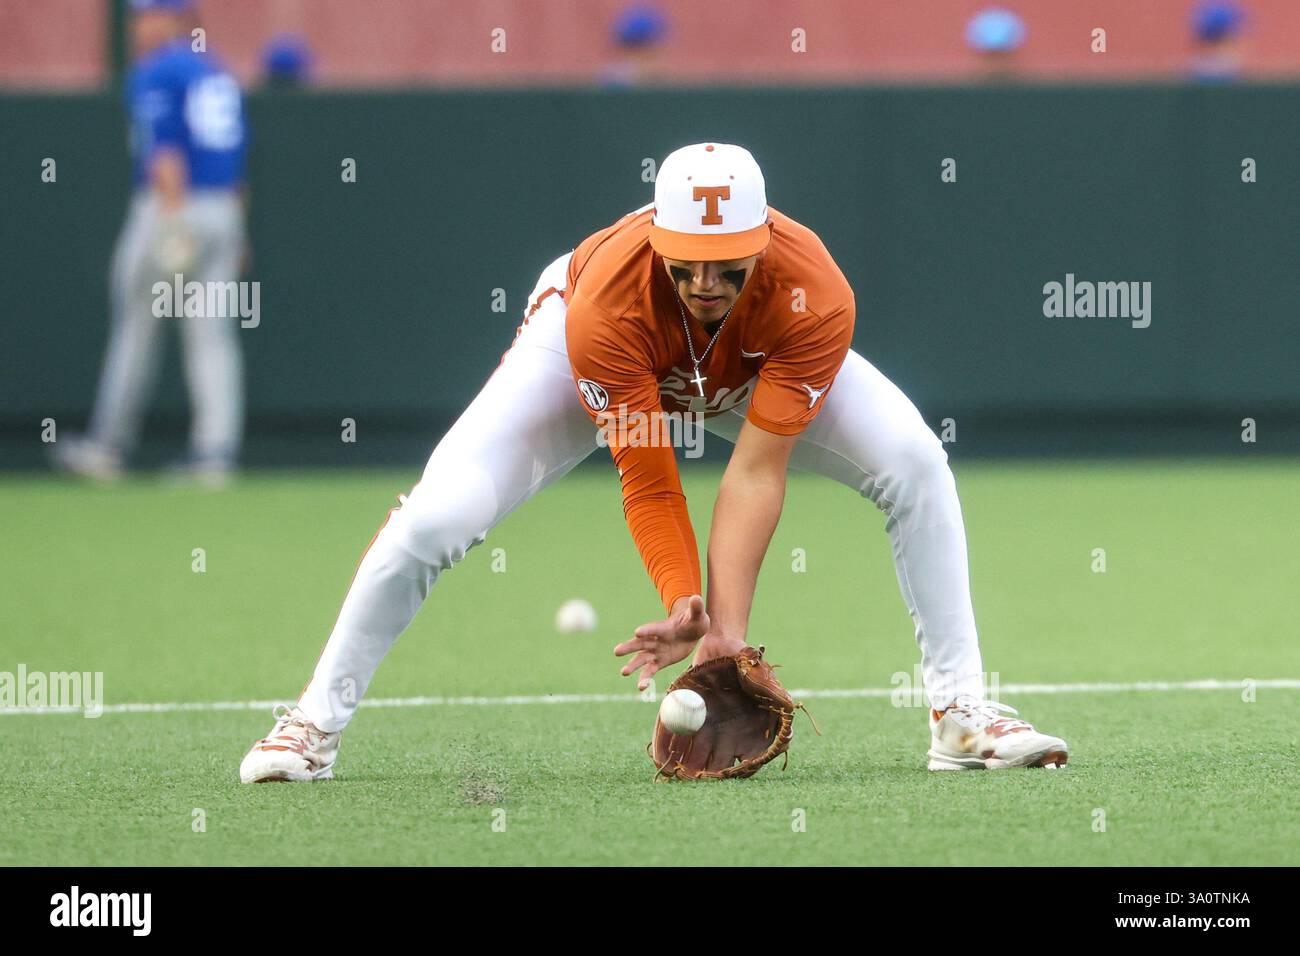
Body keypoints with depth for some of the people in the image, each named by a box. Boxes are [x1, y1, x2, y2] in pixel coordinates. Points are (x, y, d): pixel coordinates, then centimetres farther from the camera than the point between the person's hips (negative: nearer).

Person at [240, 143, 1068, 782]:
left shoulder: (812, 297, -39)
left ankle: (961, 713, -10)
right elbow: (648, 485, -34)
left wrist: (729, 624, -44)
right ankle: (316, 721, -2)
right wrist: (686, 608, -46)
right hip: (614, 362, -2)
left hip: (759, 367, 2)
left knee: (914, 464, -21)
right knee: (439, 516, -20)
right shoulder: (605, 303, -41)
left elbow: (757, 473, -38)